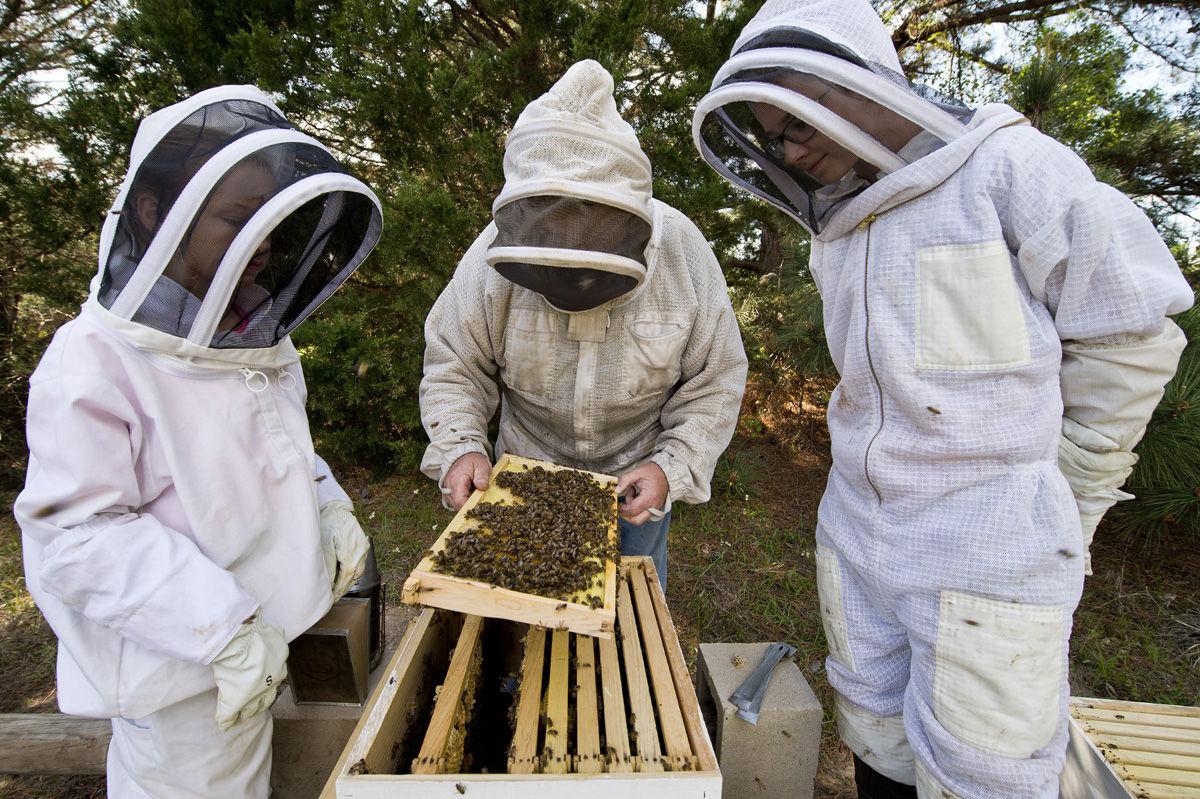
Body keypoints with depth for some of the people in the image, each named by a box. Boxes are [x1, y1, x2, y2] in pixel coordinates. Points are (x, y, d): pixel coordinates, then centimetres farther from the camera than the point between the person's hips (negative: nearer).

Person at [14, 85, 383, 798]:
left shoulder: (258, 339, 3)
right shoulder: (96, 359, -20)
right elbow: (76, 533, -22)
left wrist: (329, 505, -3)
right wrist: (225, 629, -25)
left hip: (262, 639, 7)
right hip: (182, 671, -7)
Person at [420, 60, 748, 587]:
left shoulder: (683, 253, -20)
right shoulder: (497, 253, -21)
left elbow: (715, 381, -11)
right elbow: (453, 366, -9)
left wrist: (673, 467, -21)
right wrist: (460, 447, -24)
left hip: (637, 474, 0)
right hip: (527, 466, 1)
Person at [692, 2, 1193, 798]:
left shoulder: (1007, 167, -9)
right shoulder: (839, 226, 10)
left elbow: (1132, 338, -7)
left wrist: (1056, 517, -3)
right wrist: (882, 485, 8)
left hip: (990, 556, -6)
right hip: (856, 539, 6)